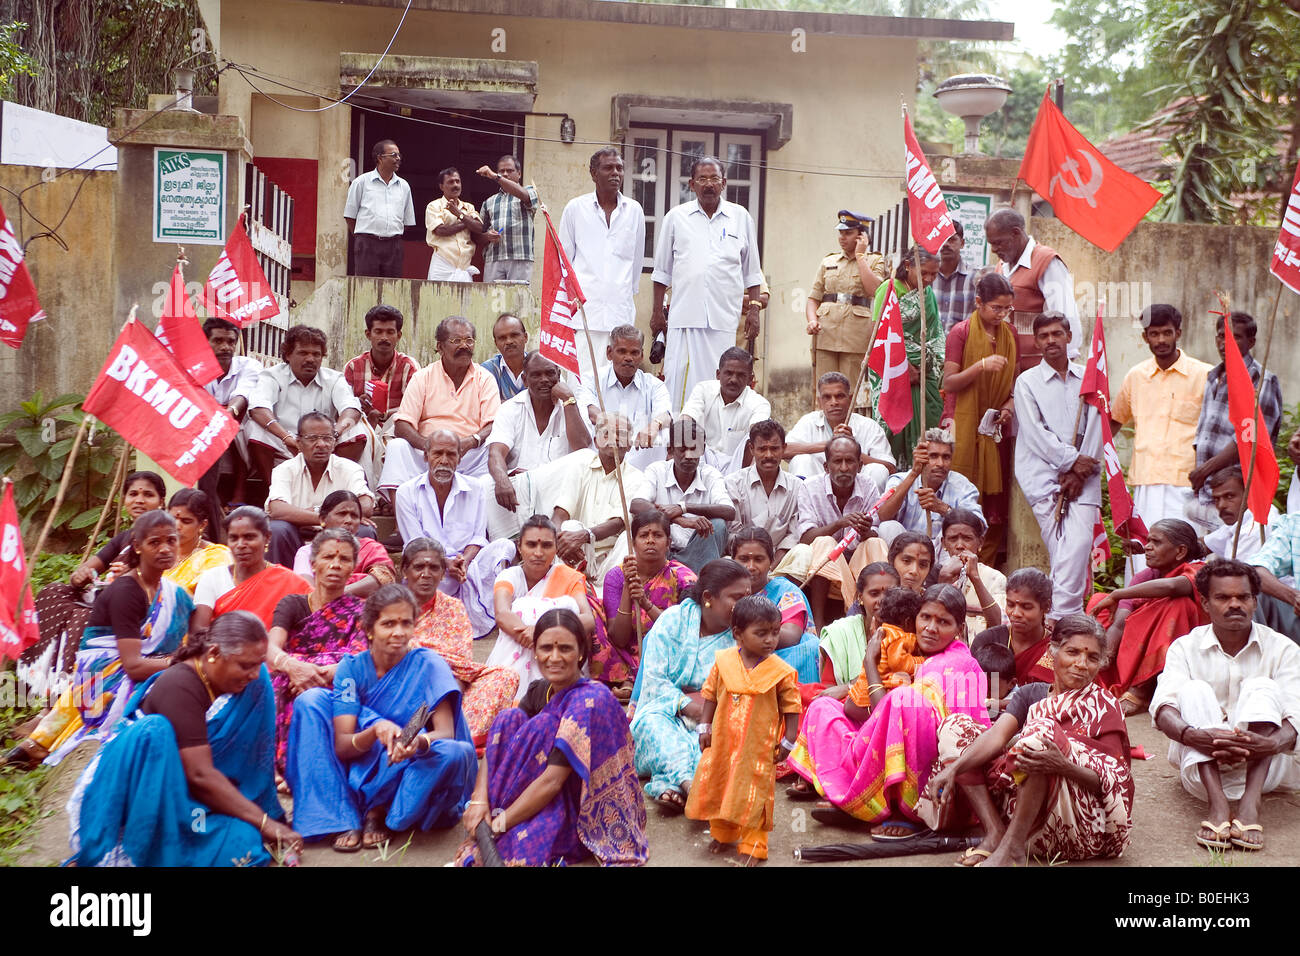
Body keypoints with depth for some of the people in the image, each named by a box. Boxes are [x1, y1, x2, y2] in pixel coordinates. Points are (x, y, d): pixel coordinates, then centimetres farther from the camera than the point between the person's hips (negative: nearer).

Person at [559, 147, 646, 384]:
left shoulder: (634, 211, 11)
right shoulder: (575, 208, 7)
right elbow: (564, 258, 12)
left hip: (621, 310, 2)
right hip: (585, 306, -2)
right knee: (584, 375, -9)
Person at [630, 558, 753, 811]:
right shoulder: (674, 620, 1)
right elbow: (653, 680, -7)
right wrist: (688, 705, -20)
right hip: (667, 712, 0)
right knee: (653, 721, -34)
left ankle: (668, 786, -54)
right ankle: (687, 781, -57)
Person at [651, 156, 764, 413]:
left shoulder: (741, 217, 12)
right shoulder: (676, 217, 10)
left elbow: (752, 272, 15)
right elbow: (662, 271, 14)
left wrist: (753, 308, 7)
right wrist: (657, 312, 10)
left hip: (725, 318, 0)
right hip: (684, 316, 0)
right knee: (680, 382, -6)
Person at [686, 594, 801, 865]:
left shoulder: (780, 671, -12)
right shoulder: (723, 662, -6)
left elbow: (792, 707, -6)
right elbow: (710, 695, 4)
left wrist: (788, 741, -7)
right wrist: (705, 728, 3)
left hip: (759, 746, -3)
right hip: (722, 741, 3)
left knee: (754, 792, 4)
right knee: (717, 786, 16)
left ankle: (753, 845, 20)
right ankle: (723, 834, 38)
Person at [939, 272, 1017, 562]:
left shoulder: (1010, 334, 11)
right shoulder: (960, 332, -5)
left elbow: (1013, 380, 18)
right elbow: (949, 383, -9)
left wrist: (1010, 405, -2)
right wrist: (981, 366, -22)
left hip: (996, 428, 5)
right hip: (964, 426, -5)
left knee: (996, 508, 3)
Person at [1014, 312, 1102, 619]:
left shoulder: (1088, 378, 15)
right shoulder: (1027, 382, 9)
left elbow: (1095, 428, 8)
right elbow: (1035, 433, -1)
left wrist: (1081, 472, -5)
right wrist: (1071, 460, -8)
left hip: (1083, 477, 2)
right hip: (1044, 475, -1)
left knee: (1080, 542, -15)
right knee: (1061, 549, -8)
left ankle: (1061, 616, -15)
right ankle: (1070, 614, -3)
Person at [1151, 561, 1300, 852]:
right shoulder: (1185, 647, 0)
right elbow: (1163, 708, -17)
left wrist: (1272, 743, -41)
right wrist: (1192, 735, -41)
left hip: (1263, 765, 0)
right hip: (1202, 765, 0)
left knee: (1261, 688, -22)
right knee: (1195, 689, -23)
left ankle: (1250, 804, -41)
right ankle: (1217, 805, -42)